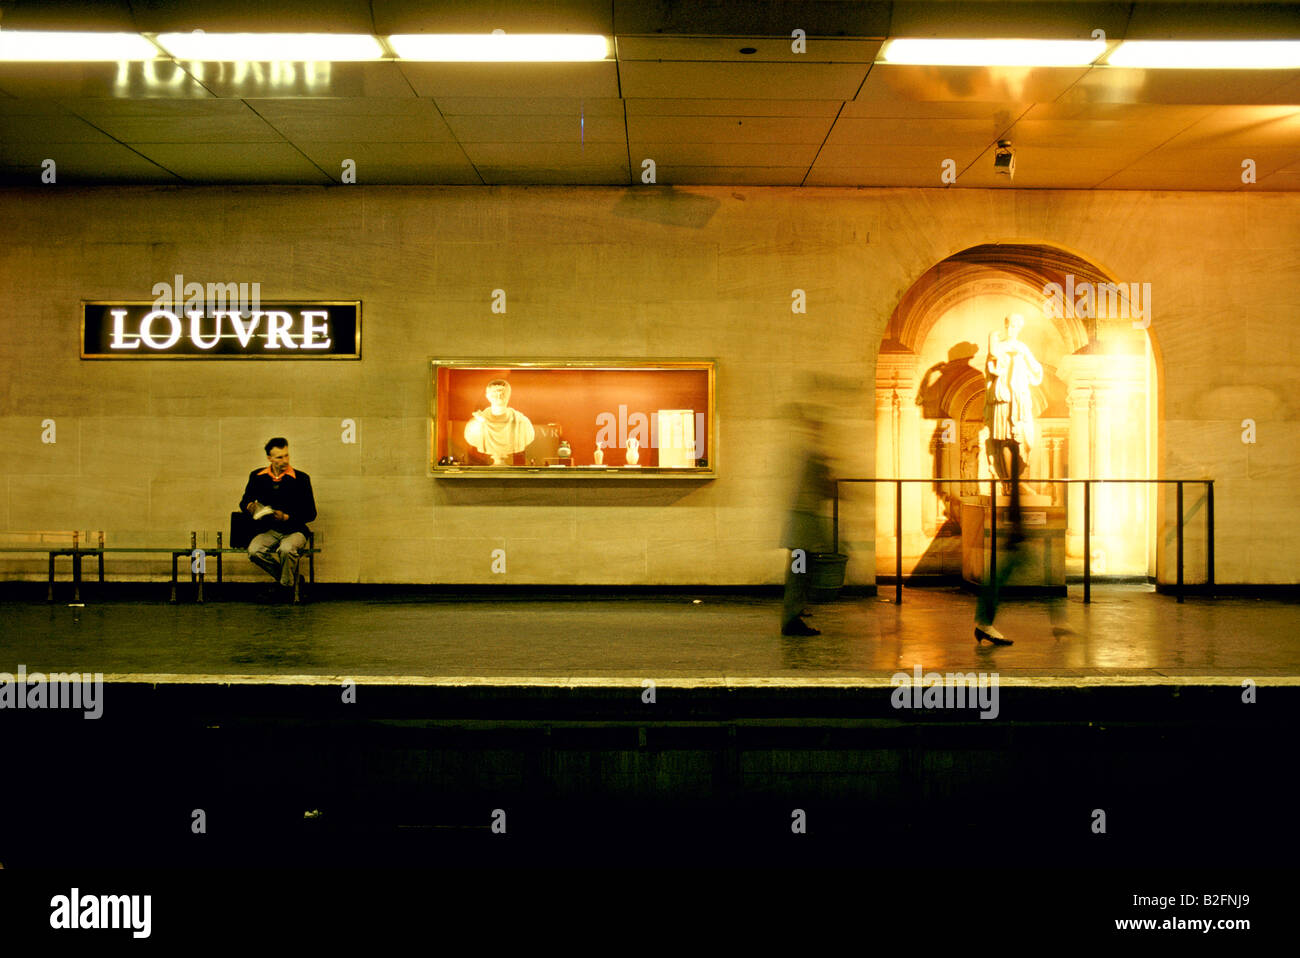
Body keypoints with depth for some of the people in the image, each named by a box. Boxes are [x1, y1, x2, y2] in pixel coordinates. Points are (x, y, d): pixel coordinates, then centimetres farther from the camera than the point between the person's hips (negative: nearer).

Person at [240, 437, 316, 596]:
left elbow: (311, 514, -1)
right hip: (268, 530, 3)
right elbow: (244, 502, 17)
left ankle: (287, 587, -10)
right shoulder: (257, 477, 6)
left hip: (295, 530, -3)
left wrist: (286, 517, -16)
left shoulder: (301, 478, -2)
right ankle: (292, 577, -10)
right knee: (254, 551, -29)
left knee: (286, 549, -36)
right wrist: (250, 507, -8)